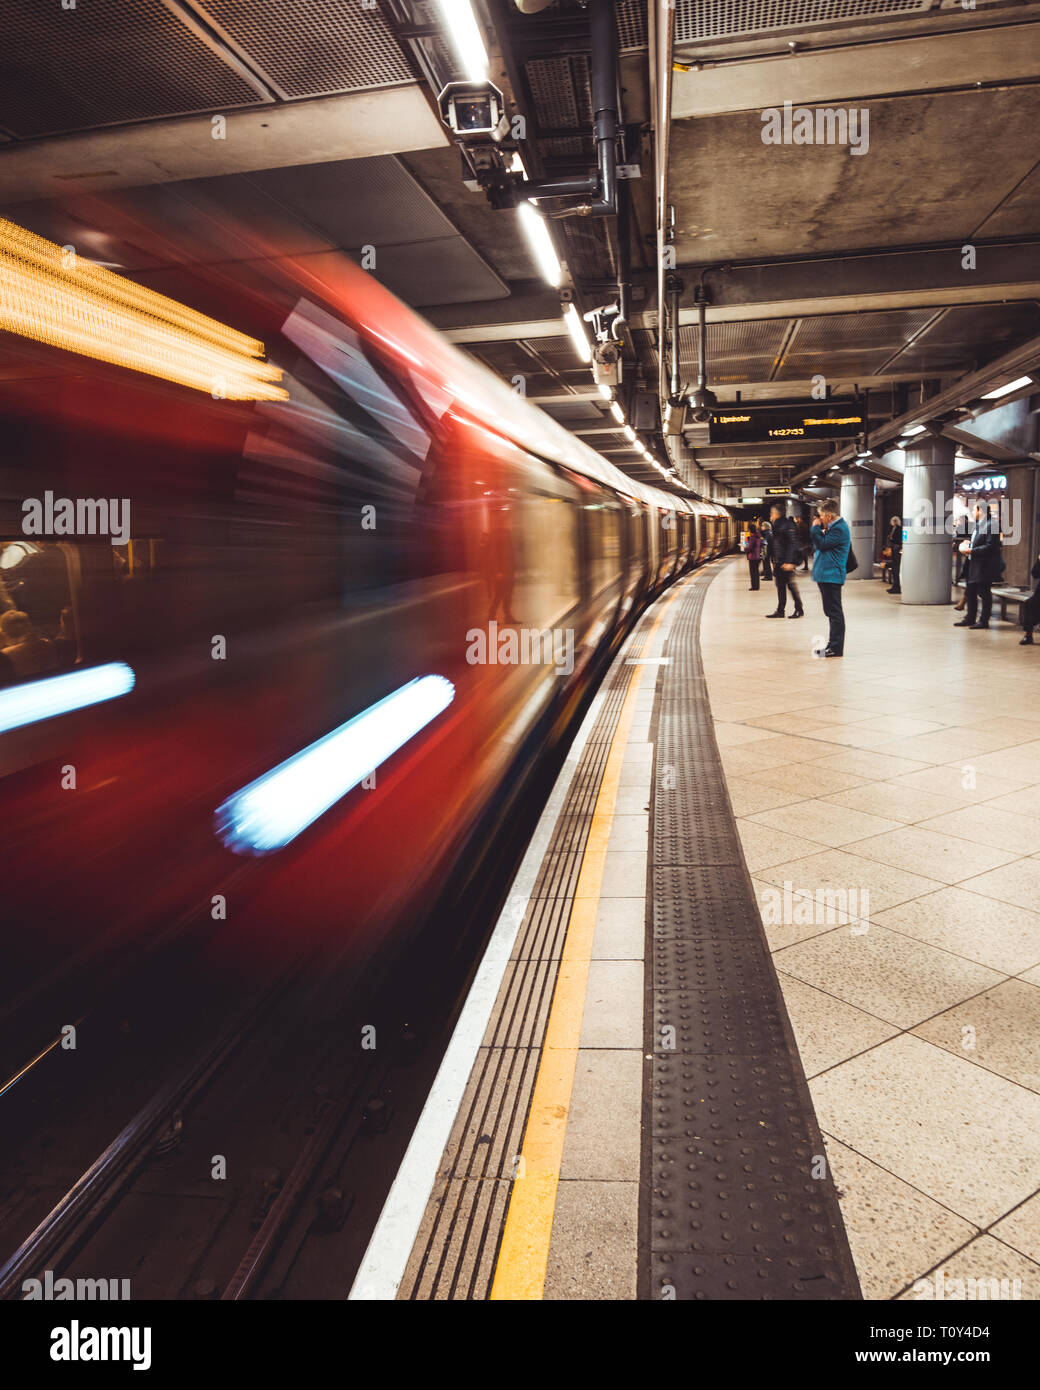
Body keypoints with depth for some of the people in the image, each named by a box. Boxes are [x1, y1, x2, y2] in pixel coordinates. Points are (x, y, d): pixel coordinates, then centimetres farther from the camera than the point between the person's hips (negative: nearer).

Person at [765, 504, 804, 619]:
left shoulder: (788, 525, -13)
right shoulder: (776, 525, 14)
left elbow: (792, 544, -18)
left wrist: (789, 562, -23)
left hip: (786, 562, -9)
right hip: (778, 562, 9)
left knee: (791, 585, -2)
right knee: (780, 586, 10)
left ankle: (799, 609, 9)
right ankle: (780, 610, 14)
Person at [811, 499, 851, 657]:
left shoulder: (839, 529, -16)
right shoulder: (833, 526, 15)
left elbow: (822, 544, -19)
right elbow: (818, 545, 17)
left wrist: (816, 528, -7)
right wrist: (820, 529, 4)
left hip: (831, 576, -10)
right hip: (825, 575, 10)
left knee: (834, 611, -7)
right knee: (830, 610, 16)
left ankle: (836, 647, -5)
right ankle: (833, 642, 26)